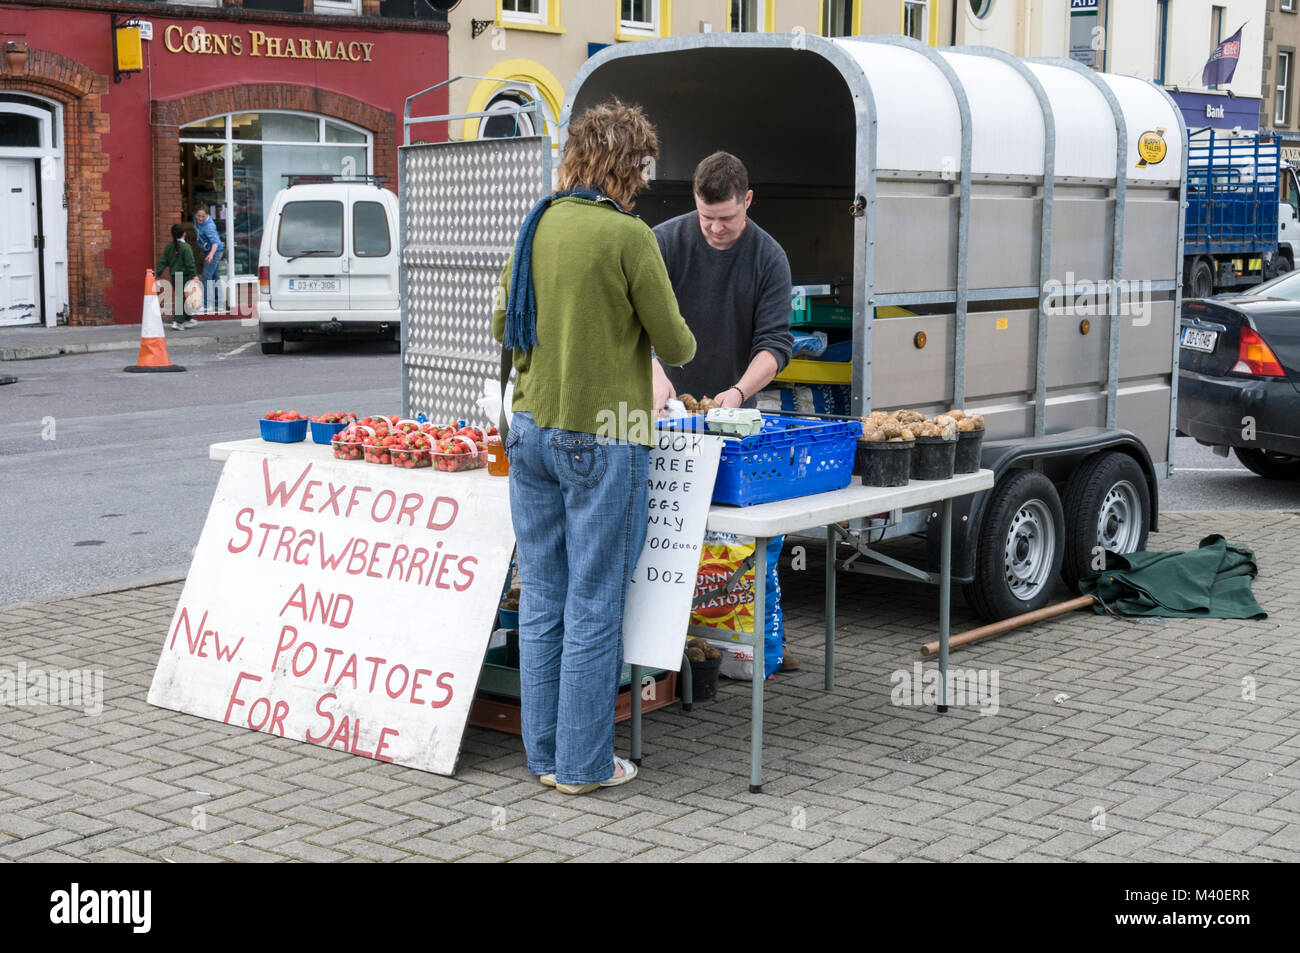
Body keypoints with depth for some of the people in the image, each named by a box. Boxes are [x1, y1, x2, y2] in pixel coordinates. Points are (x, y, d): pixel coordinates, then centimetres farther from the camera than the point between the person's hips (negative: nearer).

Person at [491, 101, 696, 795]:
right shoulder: (628, 236, -12)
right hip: (602, 440, -6)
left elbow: (504, 326, 16)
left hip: (532, 431, 7)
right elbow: (675, 345, -7)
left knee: (541, 603, 12)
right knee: (594, 609, 2)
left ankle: (544, 754, 20)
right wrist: (679, 342, 14)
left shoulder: (536, 226, 7)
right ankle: (583, 764, 10)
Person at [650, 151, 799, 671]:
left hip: (737, 410, 2)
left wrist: (738, 392, -25)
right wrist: (656, 373, -32)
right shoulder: (665, 242, -7)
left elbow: (775, 342, -9)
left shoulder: (769, 258, -3)